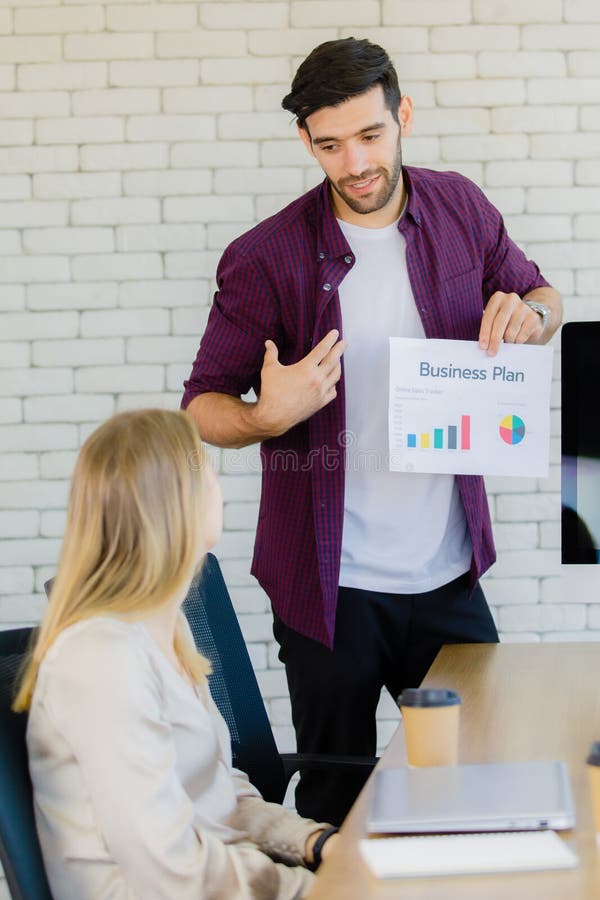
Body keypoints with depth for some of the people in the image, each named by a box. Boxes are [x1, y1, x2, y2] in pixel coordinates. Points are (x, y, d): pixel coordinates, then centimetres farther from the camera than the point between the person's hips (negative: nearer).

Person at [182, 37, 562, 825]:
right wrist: (267, 416, -27)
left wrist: (528, 314, -8)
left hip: (448, 573, 3)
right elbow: (202, 405, -5)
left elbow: (544, 297, 17)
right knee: (336, 798, 8)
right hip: (331, 585, -3)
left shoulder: (460, 210, 0)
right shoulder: (266, 259, -10)